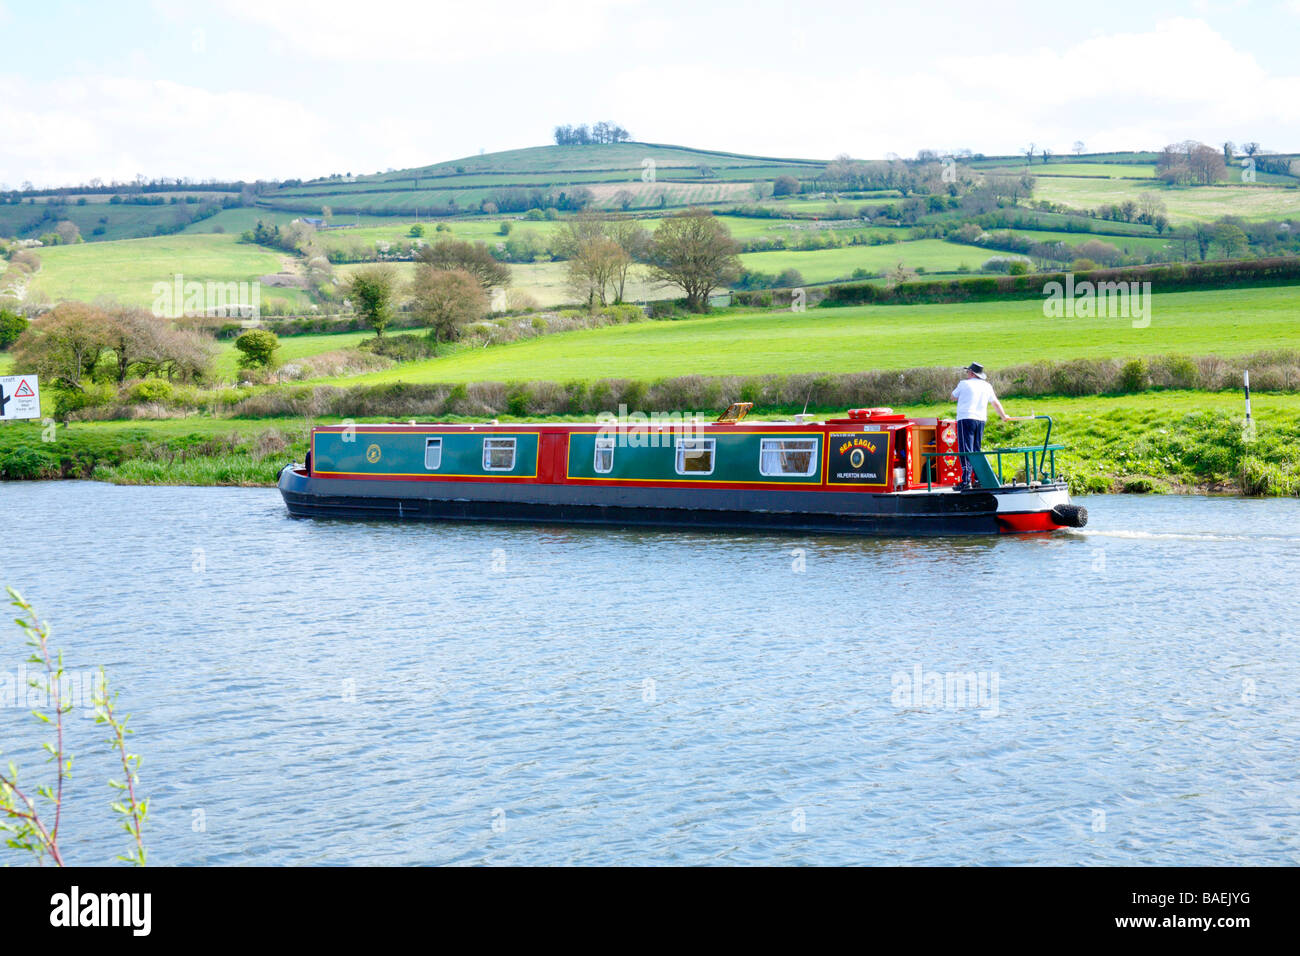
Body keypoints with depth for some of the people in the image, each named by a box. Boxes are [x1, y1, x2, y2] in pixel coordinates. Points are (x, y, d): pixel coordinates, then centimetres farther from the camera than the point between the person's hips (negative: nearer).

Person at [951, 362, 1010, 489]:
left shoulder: (964, 384, -3)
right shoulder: (987, 386, 12)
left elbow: (953, 396, 12)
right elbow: (995, 403, 24)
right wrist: (1004, 416, 39)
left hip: (966, 418, -5)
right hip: (981, 420, 5)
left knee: (966, 450, -8)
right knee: (976, 451, 15)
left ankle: (966, 481, -16)